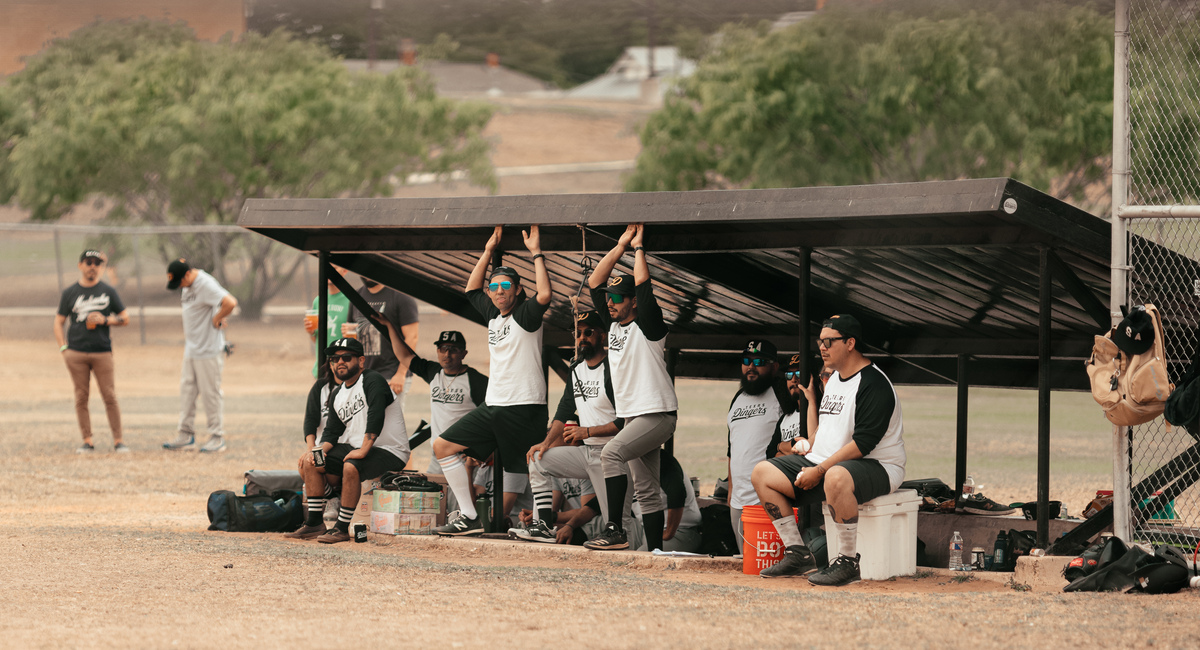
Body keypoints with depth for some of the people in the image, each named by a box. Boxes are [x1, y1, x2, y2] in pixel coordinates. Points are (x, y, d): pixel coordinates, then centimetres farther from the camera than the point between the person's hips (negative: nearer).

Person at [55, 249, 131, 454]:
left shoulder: (108, 291, 9)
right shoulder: (70, 293, 9)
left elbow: (125, 318, 10)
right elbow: (58, 322, 11)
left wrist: (105, 320, -9)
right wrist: (63, 348, -1)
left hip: (102, 352, -1)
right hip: (75, 353, 1)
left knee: (110, 397, -5)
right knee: (81, 397, 0)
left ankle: (118, 441, -2)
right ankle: (87, 442, 5)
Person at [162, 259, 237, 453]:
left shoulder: (206, 284, -20)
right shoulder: (187, 286, 9)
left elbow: (230, 303, -32)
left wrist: (217, 319, -18)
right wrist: (186, 341, 15)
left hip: (208, 350, -9)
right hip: (191, 350, 9)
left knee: (210, 393, -2)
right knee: (186, 391, 10)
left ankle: (217, 438, 5)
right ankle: (186, 435, 16)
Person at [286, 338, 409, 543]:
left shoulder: (372, 380, -12)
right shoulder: (336, 394, 15)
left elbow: (376, 416, -25)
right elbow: (332, 430, 14)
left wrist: (363, 450, -31)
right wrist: (320, 451, -7)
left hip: (390, 452, -9)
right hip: (353, 448, 9)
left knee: (351, 467, -36)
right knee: (309, 463, -1)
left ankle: (342, 528, -25)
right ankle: (314, 524, 2)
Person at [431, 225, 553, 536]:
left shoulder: (525, 315, -7)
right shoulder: (493, 314, 14)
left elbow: (544, 294, -27)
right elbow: (471, 289, 28)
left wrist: (536, 253, -19)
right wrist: (489, 250, 23)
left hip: (524, 408, -8)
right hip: (493, 406, 8)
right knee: (443, 446, 4)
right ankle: (469, 517, 2)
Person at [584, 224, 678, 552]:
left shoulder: (648, 325, -8)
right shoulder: (613, 324, 12)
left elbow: (642, 285, -20)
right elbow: (595, 282, 10)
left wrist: (638, 247, -7)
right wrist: (621, 245, 6)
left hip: (657, 414, -9)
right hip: (634, 416, 9)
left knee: (612, 453, -26)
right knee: (646, 490, 8)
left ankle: (615, 530, -27)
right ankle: (654, 552, 9)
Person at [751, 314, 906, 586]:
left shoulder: (874, 384, -15)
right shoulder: (834, 378, 16)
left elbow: (863, 443, -23)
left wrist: (820, 471, -23)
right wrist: (809, 455, 11)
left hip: (876, 467, -10)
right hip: (823, 463, 10)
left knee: (836, 477, -43)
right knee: (763, 473, 0)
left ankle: (848, 562, -30)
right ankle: (798, 555, -1)